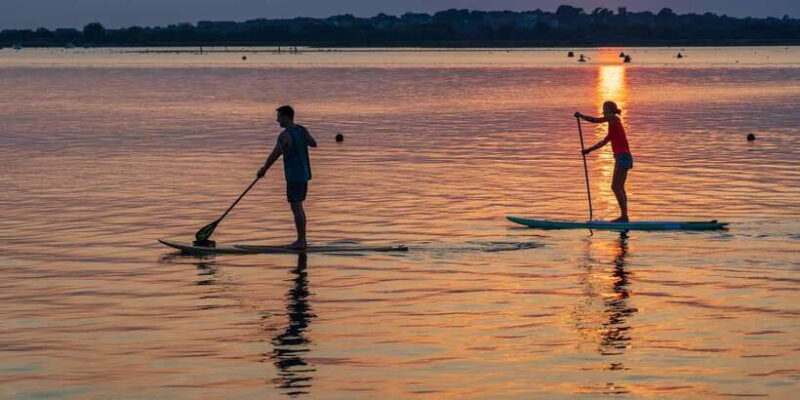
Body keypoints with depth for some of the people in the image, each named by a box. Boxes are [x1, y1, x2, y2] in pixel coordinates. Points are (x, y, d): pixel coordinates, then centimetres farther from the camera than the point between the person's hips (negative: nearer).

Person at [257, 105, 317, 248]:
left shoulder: (284, 135, -17)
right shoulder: (302, 130, 7)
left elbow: (274, 156, -13)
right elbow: (314, 143, 23)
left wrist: (263, 170, 1)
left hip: (294, 176, -9)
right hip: (304, 173, 9)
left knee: (296, 208, -4)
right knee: (298, 207, 15)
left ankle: (300, 241, -3)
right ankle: (302, 240, 17)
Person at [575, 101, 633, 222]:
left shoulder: (614, 118, -6)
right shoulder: (613, 125, 22)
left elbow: (595, 120, -12)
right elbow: (604, 141, 29)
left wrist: (581, 116, 0)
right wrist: (589, 150, 30)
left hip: (622, 157, -10)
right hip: (623, 157, 10)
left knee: (615, 186, -12)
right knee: (619, 187, 12)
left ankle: (624, 216, -16)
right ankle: (624, 216, 12)